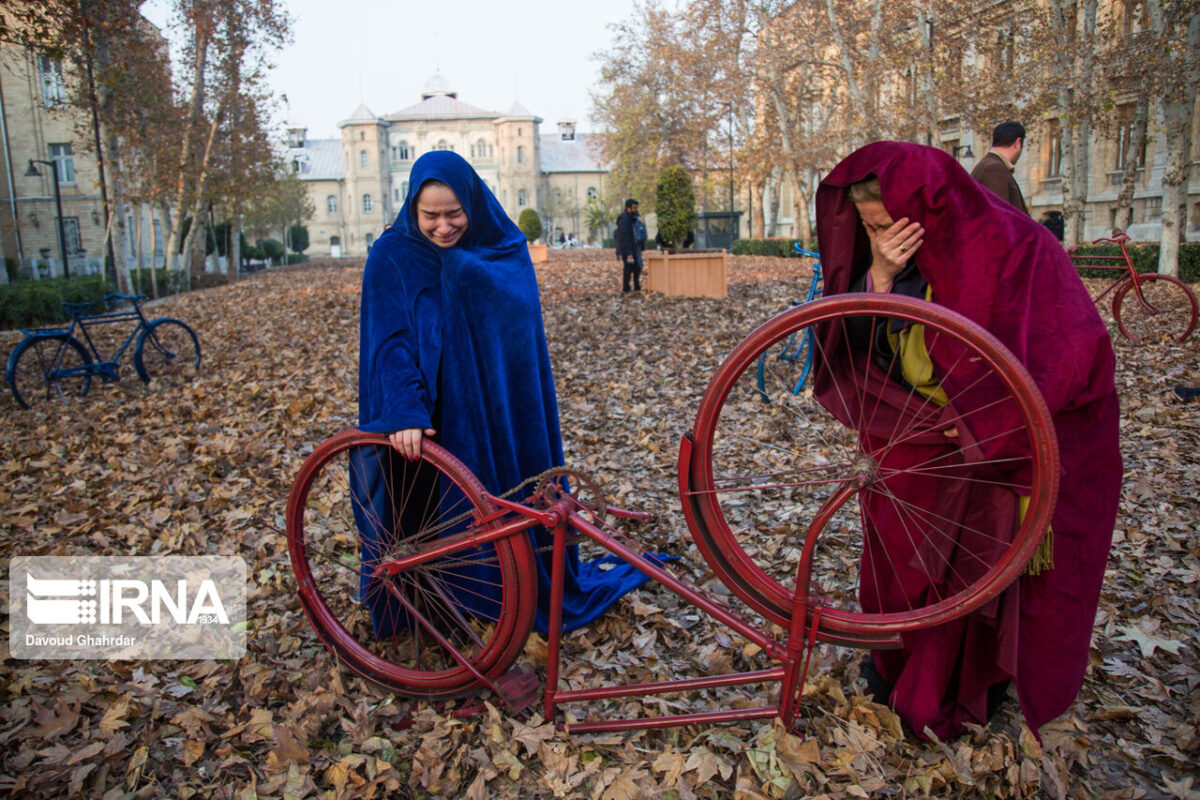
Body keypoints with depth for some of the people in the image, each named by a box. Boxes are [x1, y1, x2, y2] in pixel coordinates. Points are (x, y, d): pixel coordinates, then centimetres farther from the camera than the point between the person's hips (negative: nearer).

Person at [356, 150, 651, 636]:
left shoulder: (504, 250, -1)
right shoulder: (392, 256, -8)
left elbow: (518, 312, -16)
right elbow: (389, 341, -18)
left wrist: (459, 263, -23)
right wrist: (405, 411, -33)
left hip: (497, 413, 2)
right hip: (426, 424, -1)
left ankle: (536, 592, 35)